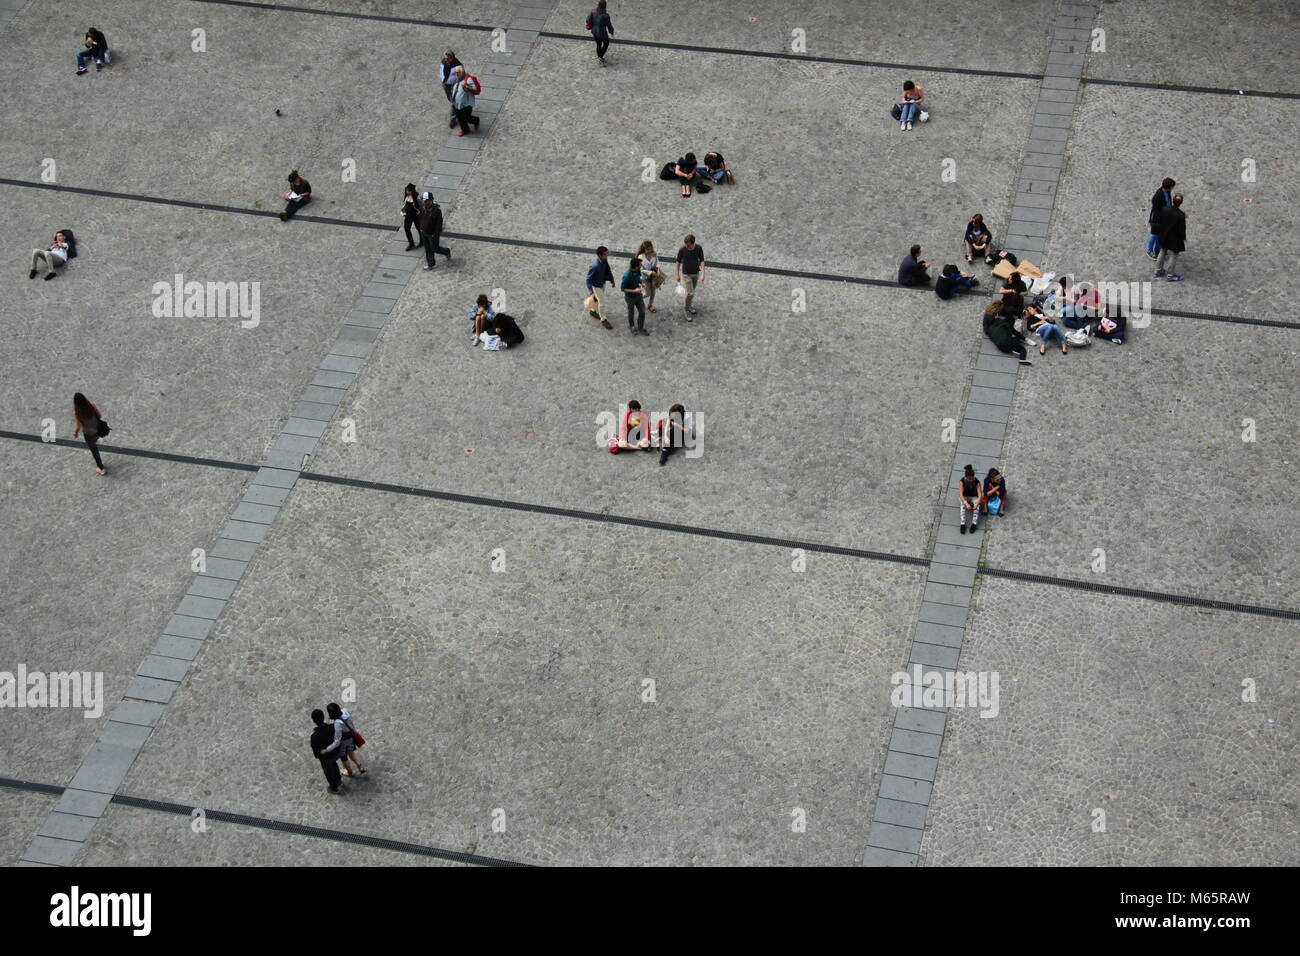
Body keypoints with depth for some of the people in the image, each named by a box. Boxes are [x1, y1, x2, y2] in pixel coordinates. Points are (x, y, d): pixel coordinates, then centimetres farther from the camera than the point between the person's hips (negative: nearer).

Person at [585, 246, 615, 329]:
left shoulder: (605, 260, -16)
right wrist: (590, 290, -26)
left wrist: (611, 280, 12)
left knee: (598, 299, 28)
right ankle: (603, 320, 26)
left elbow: (607, 270, 4)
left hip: (602, 283, 7)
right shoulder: (594, 266, -38)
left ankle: (593, 311, 54)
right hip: (596, 285, -7)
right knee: (602, 303, 5)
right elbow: (589, 278, -27)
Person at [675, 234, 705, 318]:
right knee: (690, 293, -9)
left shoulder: (699, 249, -15)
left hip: (696, 273, 3)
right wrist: (678, 275, -1)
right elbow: (678, 262, -7)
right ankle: (687, 311, 6)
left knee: (692, 291, 21)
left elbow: (702, 261, -7)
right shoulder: (682, 250, -21)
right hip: (686, 274, -3)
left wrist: (702, 274, -15)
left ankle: (689, 305, 42)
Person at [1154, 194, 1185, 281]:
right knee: (1173, 255, 14)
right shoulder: (1181, 216, -31)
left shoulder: (1165, 209, -17)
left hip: (1164, 237, 5)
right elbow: (1182, 229, -20)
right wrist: (1183, 238, -2)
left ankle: (1158, 271, 40)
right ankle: (1170, 275, 26)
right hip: (1174, 239, -5)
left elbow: (1160, 222, -2)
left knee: (1162, 253, 26)